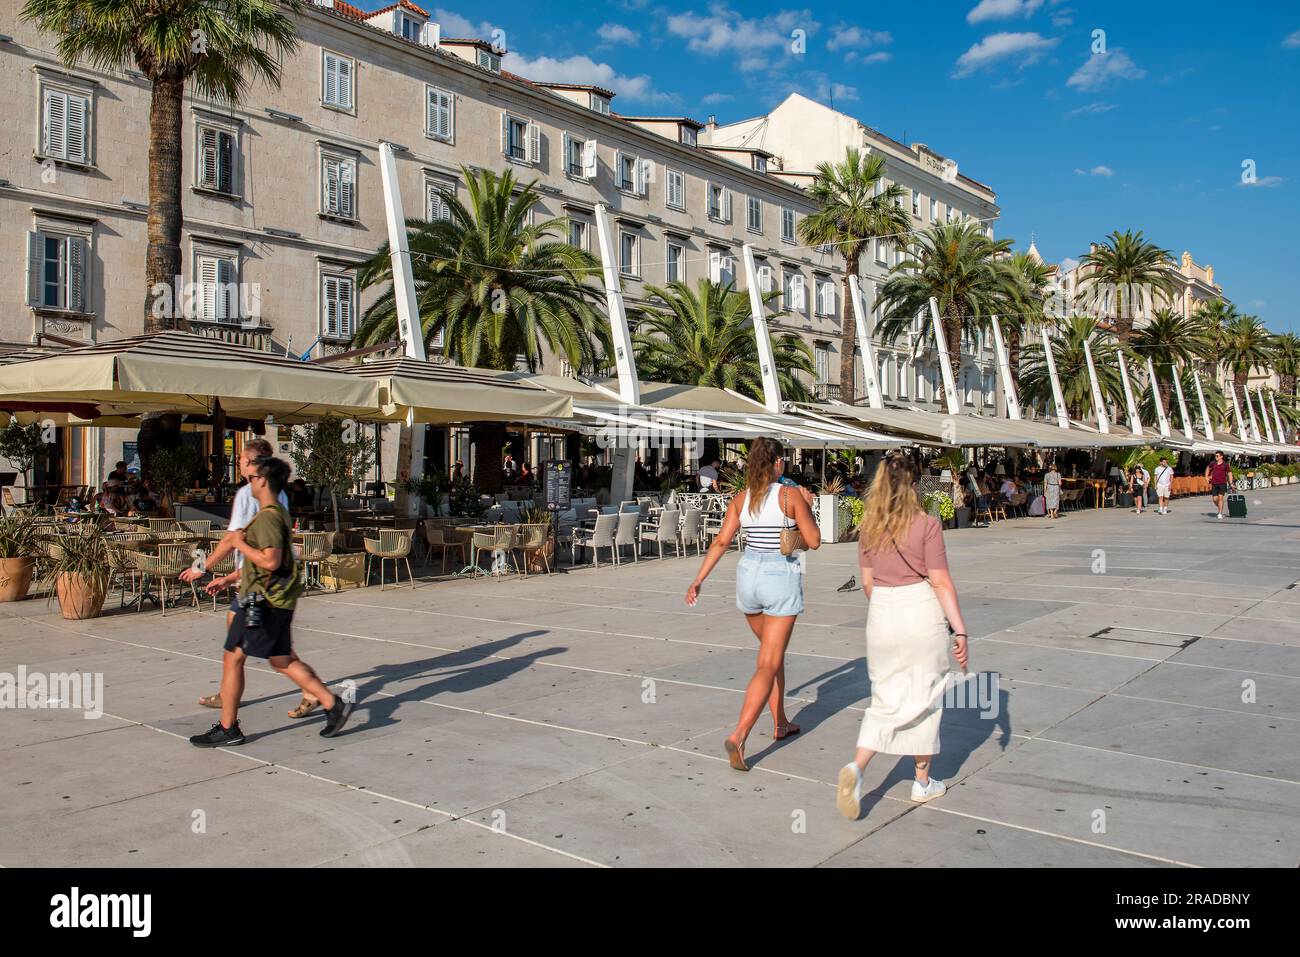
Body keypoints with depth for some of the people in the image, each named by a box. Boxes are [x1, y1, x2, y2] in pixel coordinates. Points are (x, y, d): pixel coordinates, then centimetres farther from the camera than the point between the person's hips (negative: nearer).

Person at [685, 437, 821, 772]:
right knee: (768, 665, -4)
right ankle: (738, 736, -17)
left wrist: (699, 580, -2)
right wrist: (806, 506, 9)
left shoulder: (740, 499, 2)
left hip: (749, 576, 5)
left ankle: (780, 723, 35)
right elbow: (814, 541, -5)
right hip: (782, 581, -5)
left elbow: (722, 541, -4)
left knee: (773, 651, 25)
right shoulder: (790, 495, -10)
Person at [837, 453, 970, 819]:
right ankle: (923, 782, 26)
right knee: (923, 698, 14)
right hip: (922, 612, -3)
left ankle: (856, 767, -11)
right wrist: (960, 630, -10)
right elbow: (941, 582, -13)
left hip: (881, 614, 3)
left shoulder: (868, 527, 2)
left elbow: (867, 582, 7)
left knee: (885, 701, 11)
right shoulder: (926, 525, -10)